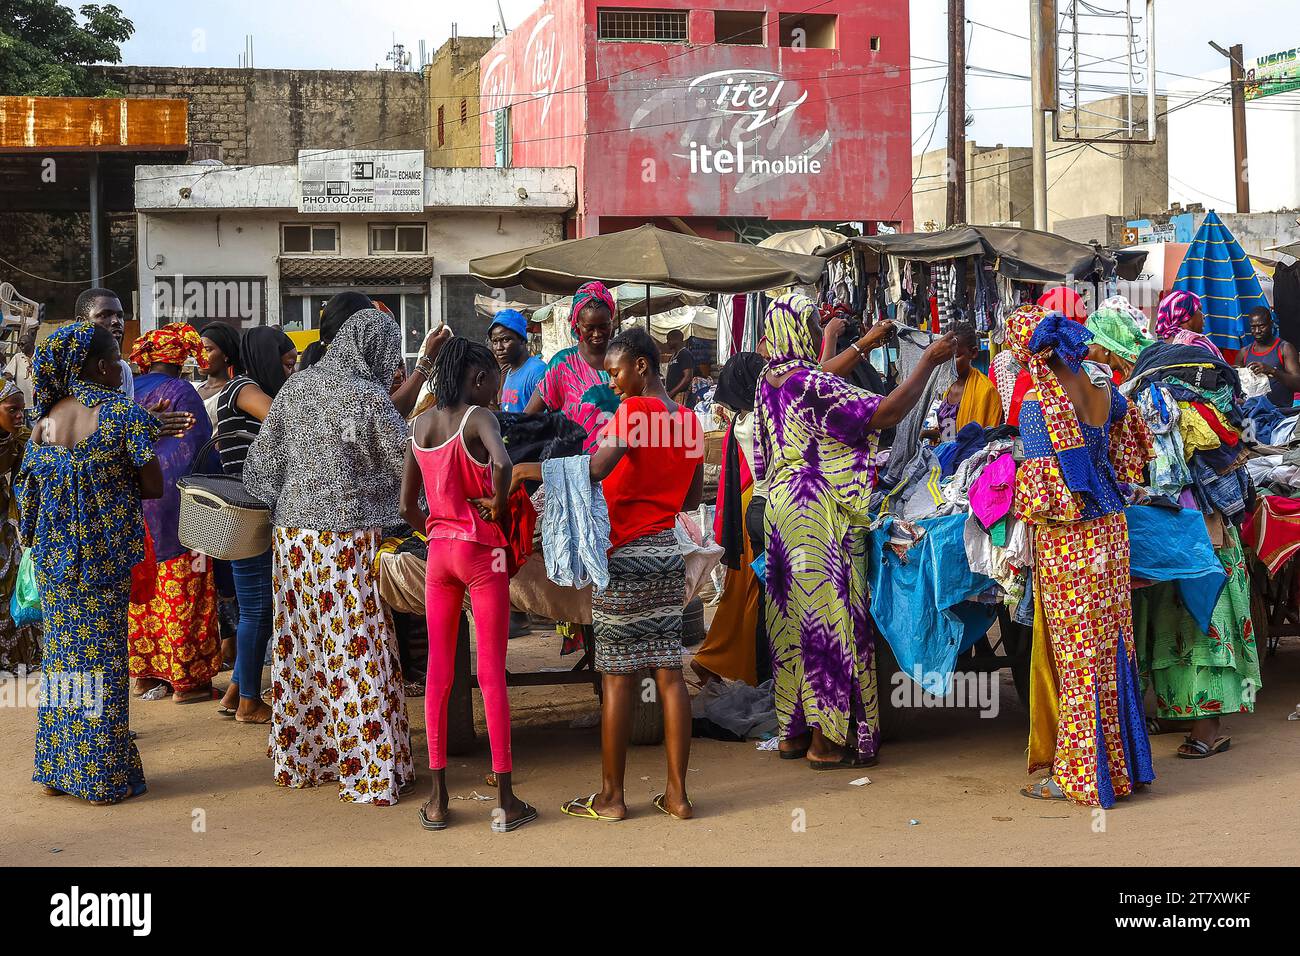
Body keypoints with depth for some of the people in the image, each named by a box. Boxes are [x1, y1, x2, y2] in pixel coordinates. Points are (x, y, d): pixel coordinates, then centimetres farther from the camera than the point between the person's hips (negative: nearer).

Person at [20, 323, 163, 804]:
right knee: (101, 657, 3)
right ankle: (103, 776, 10)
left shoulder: (45, 420, 5)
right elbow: (153, 487, -10)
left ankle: (56, 769, 22)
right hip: (104, 557, -5)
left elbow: (31, 488, 9)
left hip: (52, 555, 5)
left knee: (61, 652, 15)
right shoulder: (123, 415, -11)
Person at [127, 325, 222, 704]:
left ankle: (144, 673, 19)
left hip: (133, 507, 7)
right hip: (174, 508, -7)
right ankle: (187, 678, 3)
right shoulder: (180, 392, -11)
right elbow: (199, 448, -13)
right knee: (180, 594, -1)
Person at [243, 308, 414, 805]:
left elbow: (261, 462, 10)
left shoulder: (296, 387, 7)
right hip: (349, 540, -6)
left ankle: (299, 759, 23)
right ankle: (370, 772, 4)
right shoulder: (369, 398, -10)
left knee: (299, 649, 13)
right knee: (357, 654, -1)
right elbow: (410, 465, -4)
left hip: (293, 534, 6)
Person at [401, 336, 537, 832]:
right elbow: (502, 463, -34)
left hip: (438, 550, 6)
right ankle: (505, 800, 5)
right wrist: (498, 504, -16)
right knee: (492, 673, 0)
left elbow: (407, 504, 10)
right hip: (482, 552, -5)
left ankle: (437, 798, 13)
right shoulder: (478, 417, -12)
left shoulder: (420, 424, 7)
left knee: (438, 672, 9)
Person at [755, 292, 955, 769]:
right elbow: (886, 412, -24)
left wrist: (864, 344, 36)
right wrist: (928, 361, -14)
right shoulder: (812, 385, -19)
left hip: (779, 508, 9)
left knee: (793, 614, 14)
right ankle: (826, 742, 3)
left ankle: (792, 731, 21)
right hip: (820, 515, -9)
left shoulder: (769, 381, 7)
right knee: (828, 614, -2)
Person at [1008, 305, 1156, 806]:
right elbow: (1127, 462, 15)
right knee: (1112, 646, 15)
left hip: (1066, 541, -7)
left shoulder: (1037, 404, -17)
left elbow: (1041, 491, -19)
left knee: (1075, 656, 1)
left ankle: (1076, 773, 10)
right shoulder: (1106, 392, 3)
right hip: (1110, 530, 7)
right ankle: (1120, 760, 26)